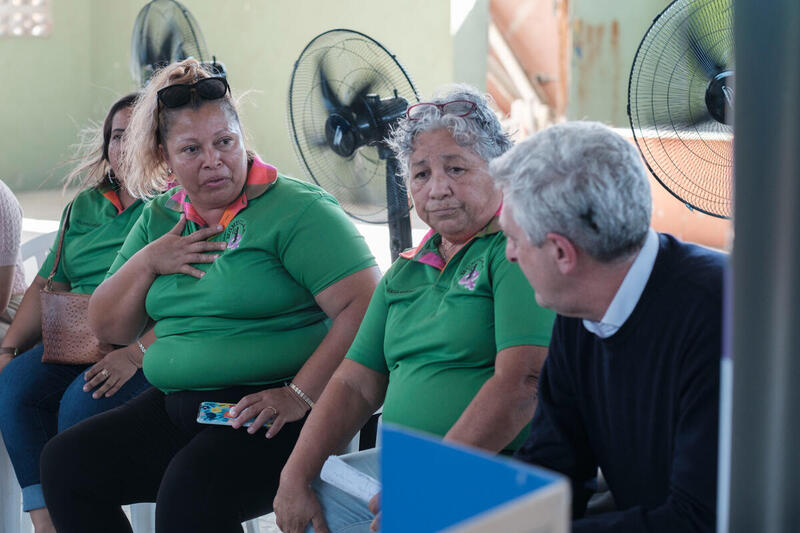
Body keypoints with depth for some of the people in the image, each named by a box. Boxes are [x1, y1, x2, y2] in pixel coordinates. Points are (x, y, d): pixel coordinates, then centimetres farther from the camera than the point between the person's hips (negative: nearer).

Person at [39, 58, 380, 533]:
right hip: (176, 406, 7)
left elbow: (366, 306, -18)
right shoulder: (159, 218, 15)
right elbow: (109, 327, 18)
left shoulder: (298, 210, -8)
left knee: (189, 493, -32)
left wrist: (300, 396, -21)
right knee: (65, 463, -8)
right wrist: (147, 261, 1)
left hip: (269, 416, -7)